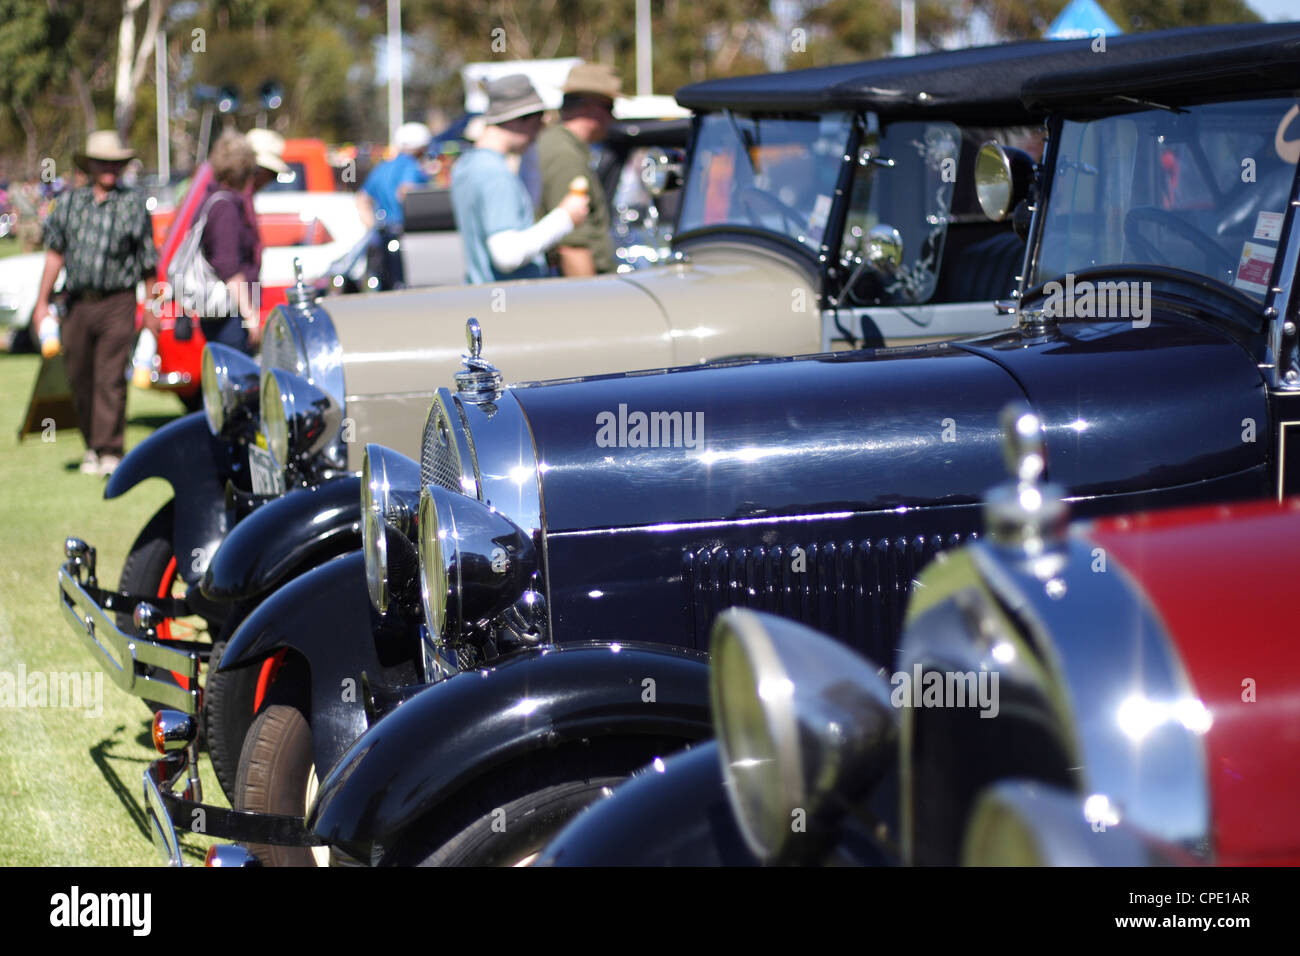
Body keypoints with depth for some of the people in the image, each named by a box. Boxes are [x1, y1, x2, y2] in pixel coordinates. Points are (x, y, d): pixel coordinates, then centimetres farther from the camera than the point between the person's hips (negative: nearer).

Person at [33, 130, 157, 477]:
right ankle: (93, 445, 23)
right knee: (80, 380, 8)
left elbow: (148, 263, 7)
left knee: (111, 379, -11)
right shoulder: (70, 202, 11)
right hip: (77, 303, 3)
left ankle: (110, 451, -13)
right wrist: (42, 302, 9)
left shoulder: (134, 204, 5)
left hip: (117, 304, -3)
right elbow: (55, 254, 13)